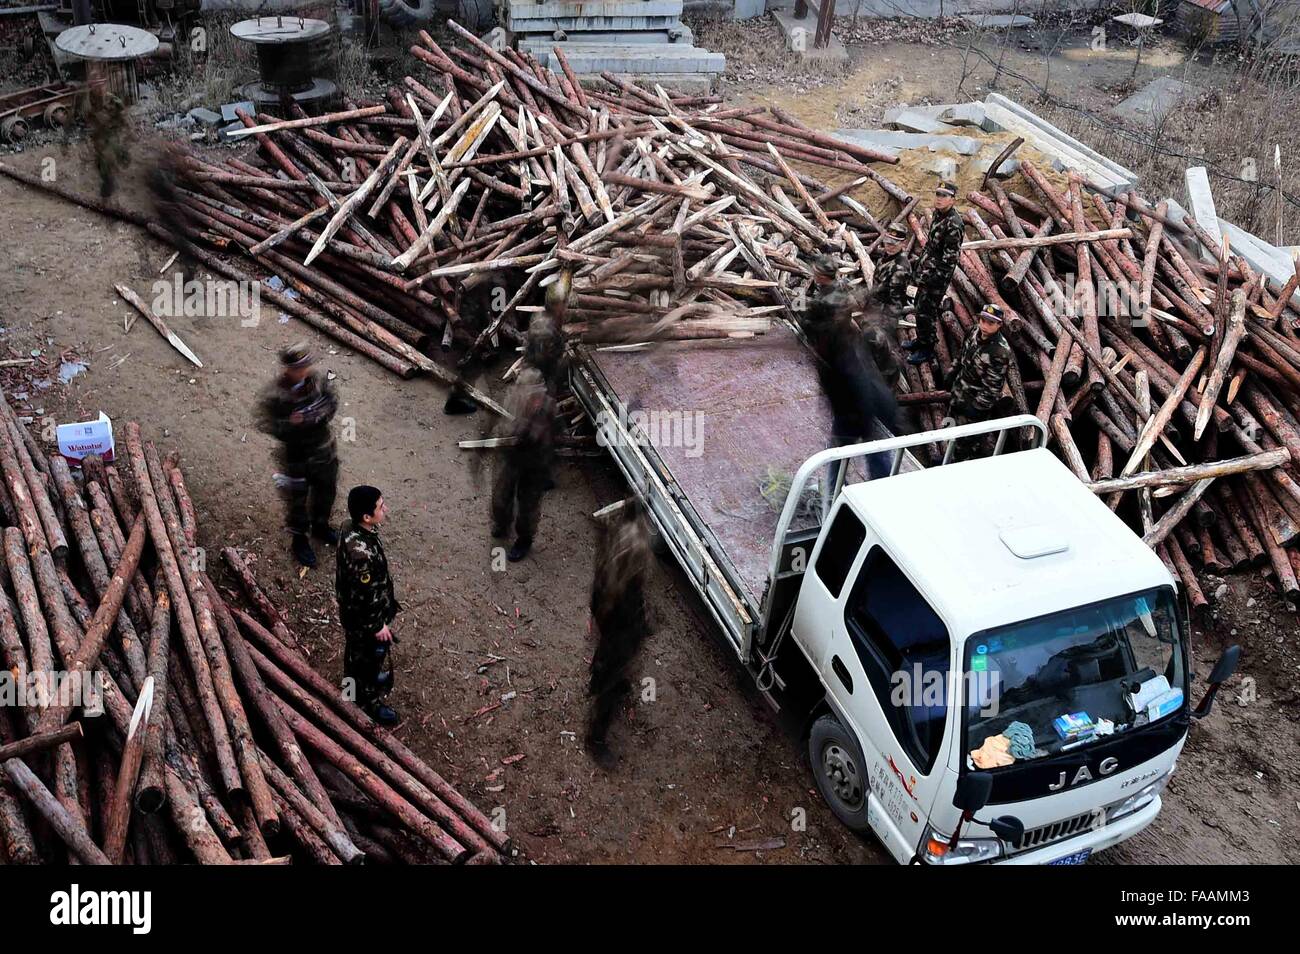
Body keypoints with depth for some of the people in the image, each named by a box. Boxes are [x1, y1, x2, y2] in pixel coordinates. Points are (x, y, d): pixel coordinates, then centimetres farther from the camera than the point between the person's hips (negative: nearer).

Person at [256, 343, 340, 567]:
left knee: (325, 490, 25)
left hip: (323, 448, 5)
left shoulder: (317, 379, -12)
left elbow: (332, 399, 2)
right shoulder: (274, 394, -25)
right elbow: (265, 423, -19)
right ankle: (299, 539, 35)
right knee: (297, 499, 13)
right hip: (296, 454, -5)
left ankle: (320, 525, 52)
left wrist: (322, 414, -18)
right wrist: (289, 423, -34)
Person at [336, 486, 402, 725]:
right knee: (368, 658, 18)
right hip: (363, 618, -8)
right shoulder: (361, 553, -41)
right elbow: (364, 597, -29)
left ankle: (363, 682, 58)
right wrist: (377, 626, -15)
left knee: (359, 654, 33)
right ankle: (369, 702, 42)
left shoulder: (356, 529, -12)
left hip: (357, 612, 8)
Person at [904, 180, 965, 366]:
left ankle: (927, 349, 12)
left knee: (925, 312, -2)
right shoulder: (938, 214, 4)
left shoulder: (954, 225, -24)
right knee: (919, 305, 20)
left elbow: (950, 257, -23)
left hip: (937, 274, -9)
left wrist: (934, 279, -22)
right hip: (926, 270, 9)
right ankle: (921, 340, 37)